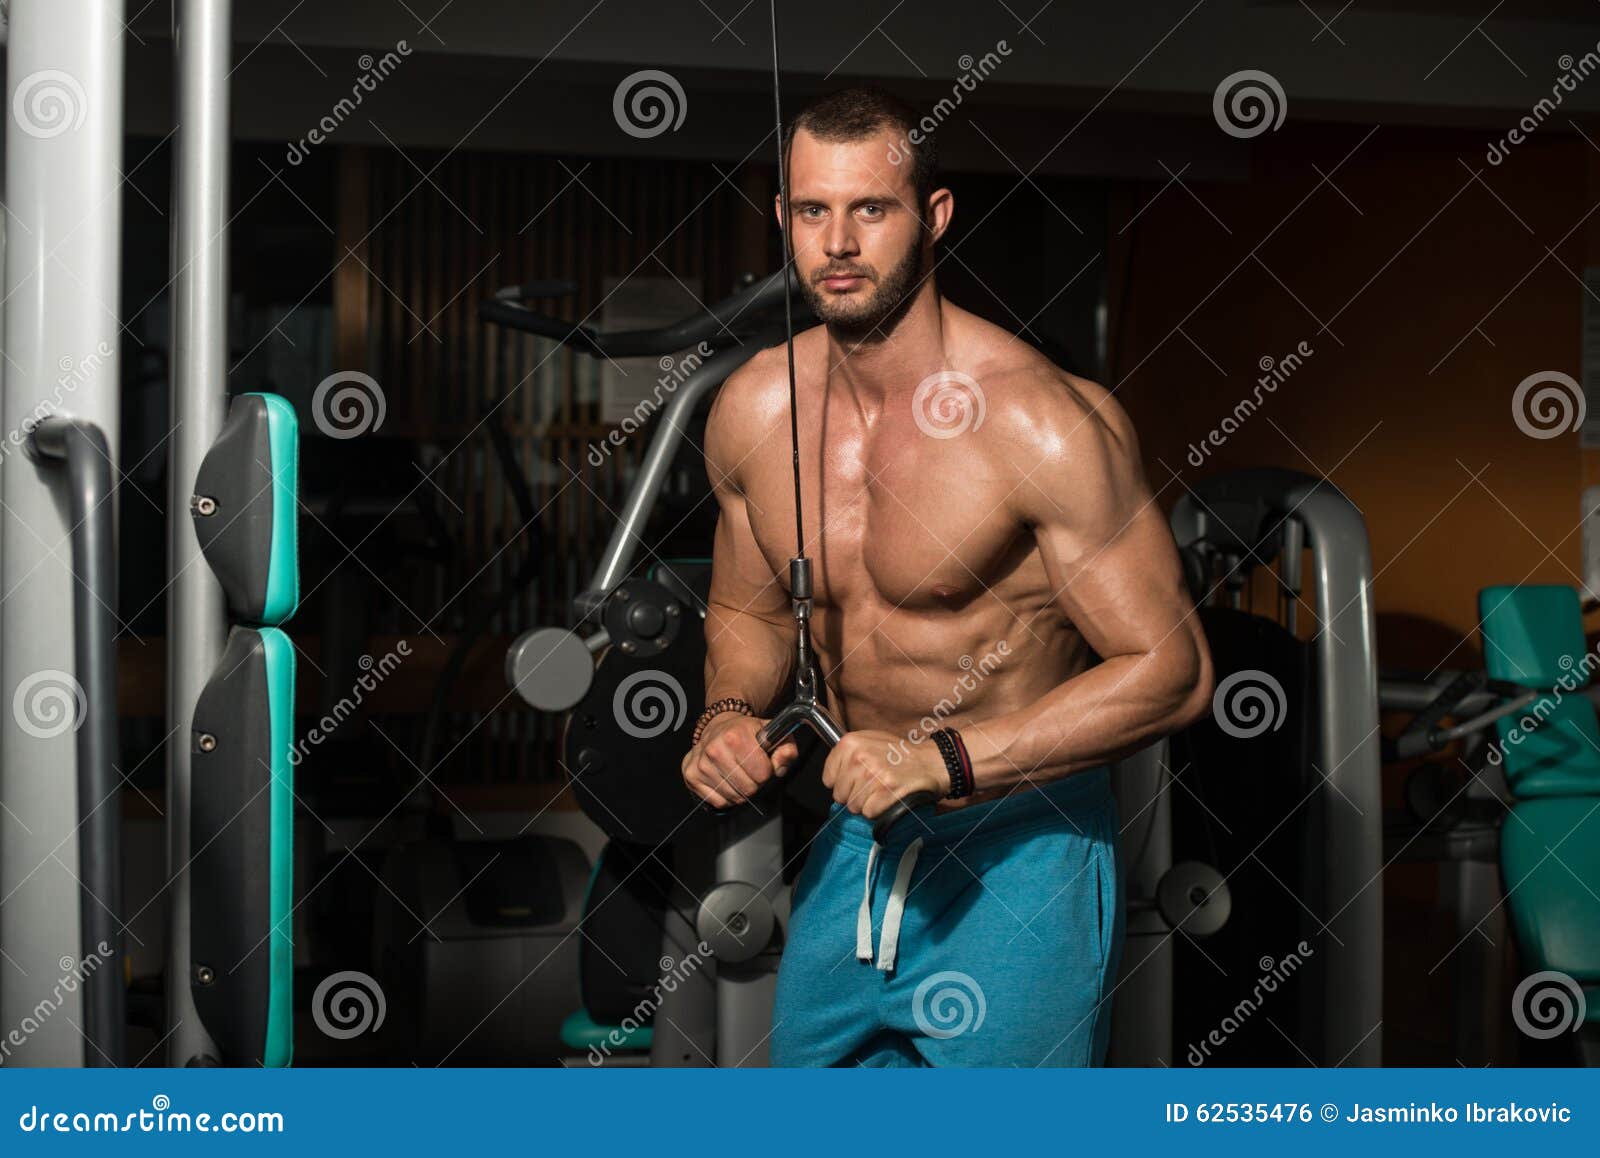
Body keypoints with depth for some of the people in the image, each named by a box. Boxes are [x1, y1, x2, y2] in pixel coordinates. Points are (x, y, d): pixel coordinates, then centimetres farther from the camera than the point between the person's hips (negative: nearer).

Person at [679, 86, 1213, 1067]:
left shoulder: (1042, 423, -19)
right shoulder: (754, 410, -1)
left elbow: (1171, 670, -18)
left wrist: (943, 759, -25)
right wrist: (729, 716, -6)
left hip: (1018, 849, -6)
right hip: (851, 844, 6)